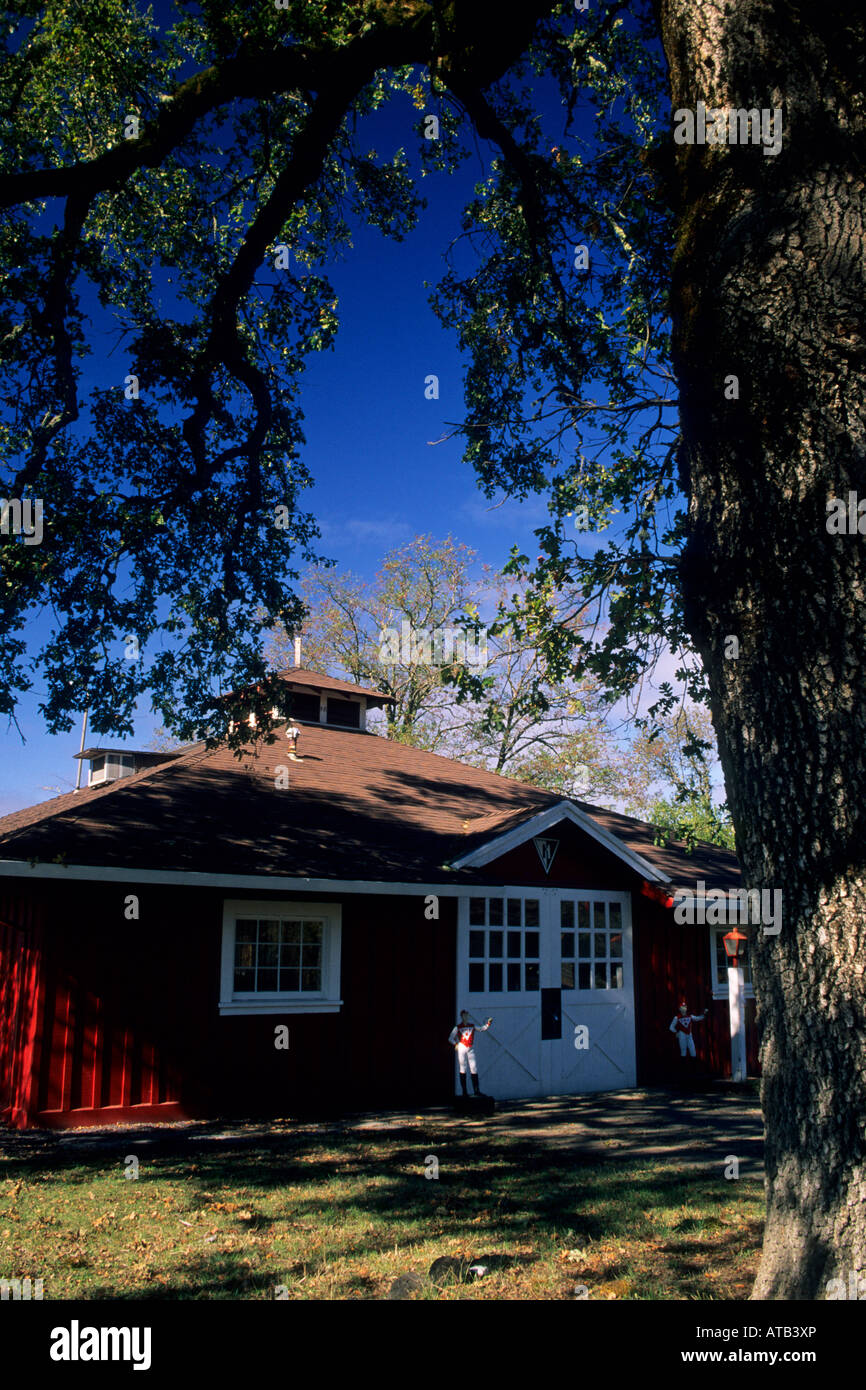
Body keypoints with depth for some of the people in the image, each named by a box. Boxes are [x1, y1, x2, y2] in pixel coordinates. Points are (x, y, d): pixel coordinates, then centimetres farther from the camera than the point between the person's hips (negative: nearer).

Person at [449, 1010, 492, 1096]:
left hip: (471, 1049, 2)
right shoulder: (457, 1027, 2)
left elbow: (482, 1029, 7)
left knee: (474, 1068, -4)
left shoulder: (472, 1026, 10)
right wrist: (456, 1044, -9)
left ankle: (477, 1090, -5)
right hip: (461, 1049, -2)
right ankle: (464, 1091, 3)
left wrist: (488, 1023, -7)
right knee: (462, 1069, 0)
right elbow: (450, 1038, 2)